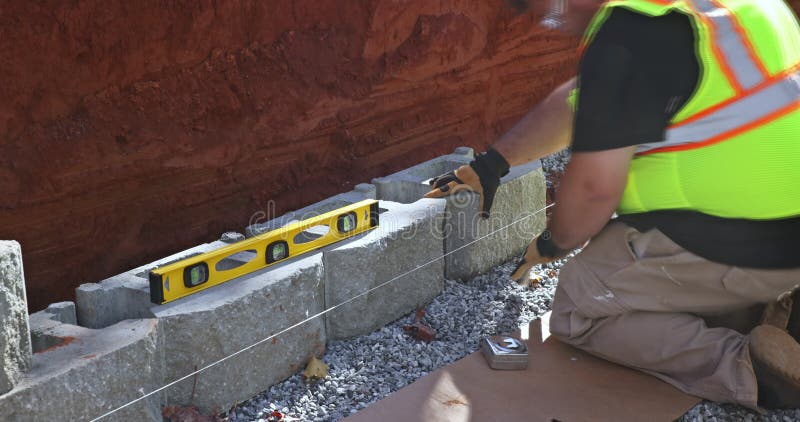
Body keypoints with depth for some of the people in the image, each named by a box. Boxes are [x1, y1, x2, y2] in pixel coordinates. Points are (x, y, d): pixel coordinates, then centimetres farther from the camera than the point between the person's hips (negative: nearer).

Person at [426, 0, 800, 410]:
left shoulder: (626, 34, -17)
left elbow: (594, 185, -16)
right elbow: (573, 102, 21)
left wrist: (552, 243, 5)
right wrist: (492, 162, 27)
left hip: (742, 247, -9)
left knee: (576, 312, 6)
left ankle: (745, 366, -9)